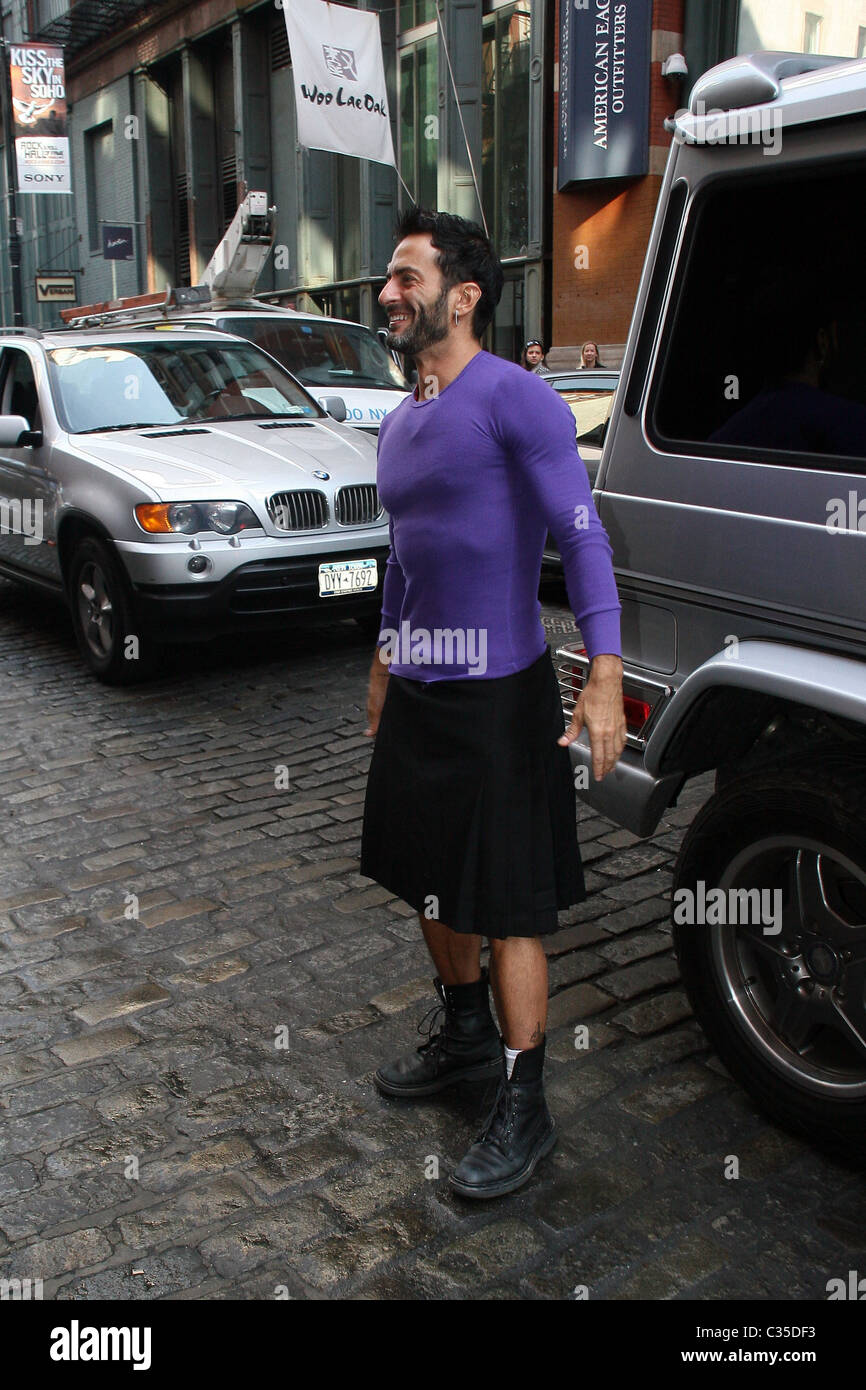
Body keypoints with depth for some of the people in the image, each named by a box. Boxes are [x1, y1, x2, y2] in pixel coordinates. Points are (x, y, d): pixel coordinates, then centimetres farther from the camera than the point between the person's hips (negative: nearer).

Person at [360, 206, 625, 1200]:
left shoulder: (515, 400, -13)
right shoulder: (398, 425, 13)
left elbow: (581, 533, -19)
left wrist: (604, 675, -27)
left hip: (499, 694, -8)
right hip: (417, 694, 9)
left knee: (509, 903, -1)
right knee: (431, 879, 20)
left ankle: (524, 1108, 15)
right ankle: (466, 1035, 42)